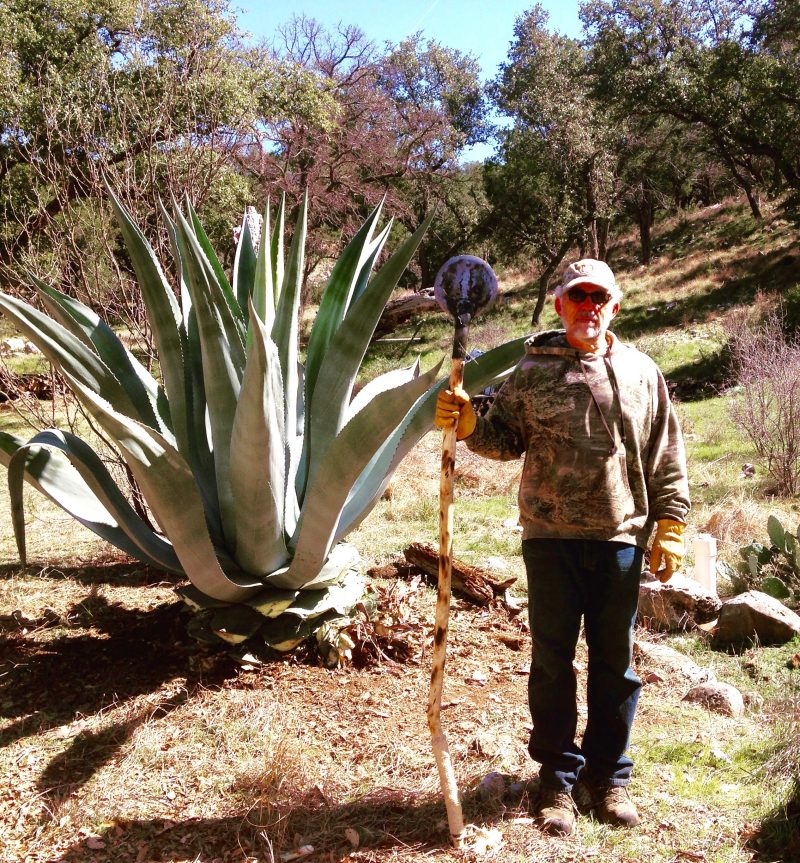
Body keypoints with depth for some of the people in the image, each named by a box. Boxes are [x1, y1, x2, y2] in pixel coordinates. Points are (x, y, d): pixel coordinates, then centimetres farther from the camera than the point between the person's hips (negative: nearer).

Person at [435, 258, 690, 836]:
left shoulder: (642, 373, 7)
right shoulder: (532, 372, 4)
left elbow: (667, 459, 7)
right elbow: (507, 441, 4)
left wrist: (670, 528, 2)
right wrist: (468, 425, -14)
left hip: (621, 537, 1)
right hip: (551, 537, -1)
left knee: (615, 662, 11)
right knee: (553, 661, 7)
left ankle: (609, 776, 28)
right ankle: (558, 778, 22)